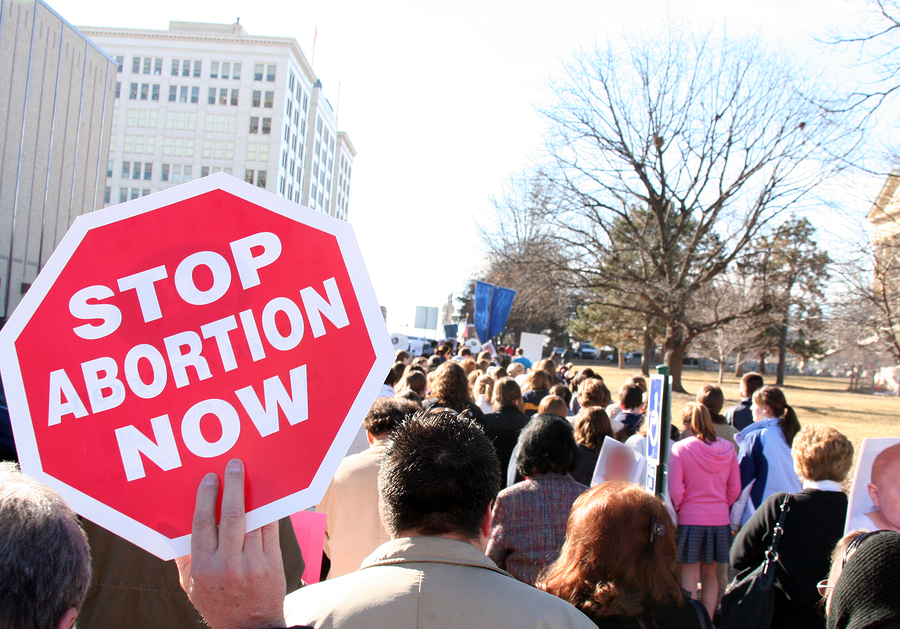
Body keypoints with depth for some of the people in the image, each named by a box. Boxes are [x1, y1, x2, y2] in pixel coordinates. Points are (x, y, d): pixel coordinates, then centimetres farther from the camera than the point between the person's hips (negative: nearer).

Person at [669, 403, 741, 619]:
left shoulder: (680, 449, -11)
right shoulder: (728, 449, 1)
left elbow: (675, 491, -11)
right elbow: (735, 490, 5)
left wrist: (676, 511, 6)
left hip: (690, 520, -4)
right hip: (720, 520, 4)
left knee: (690, 577, 3)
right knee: (710, 574, 16)